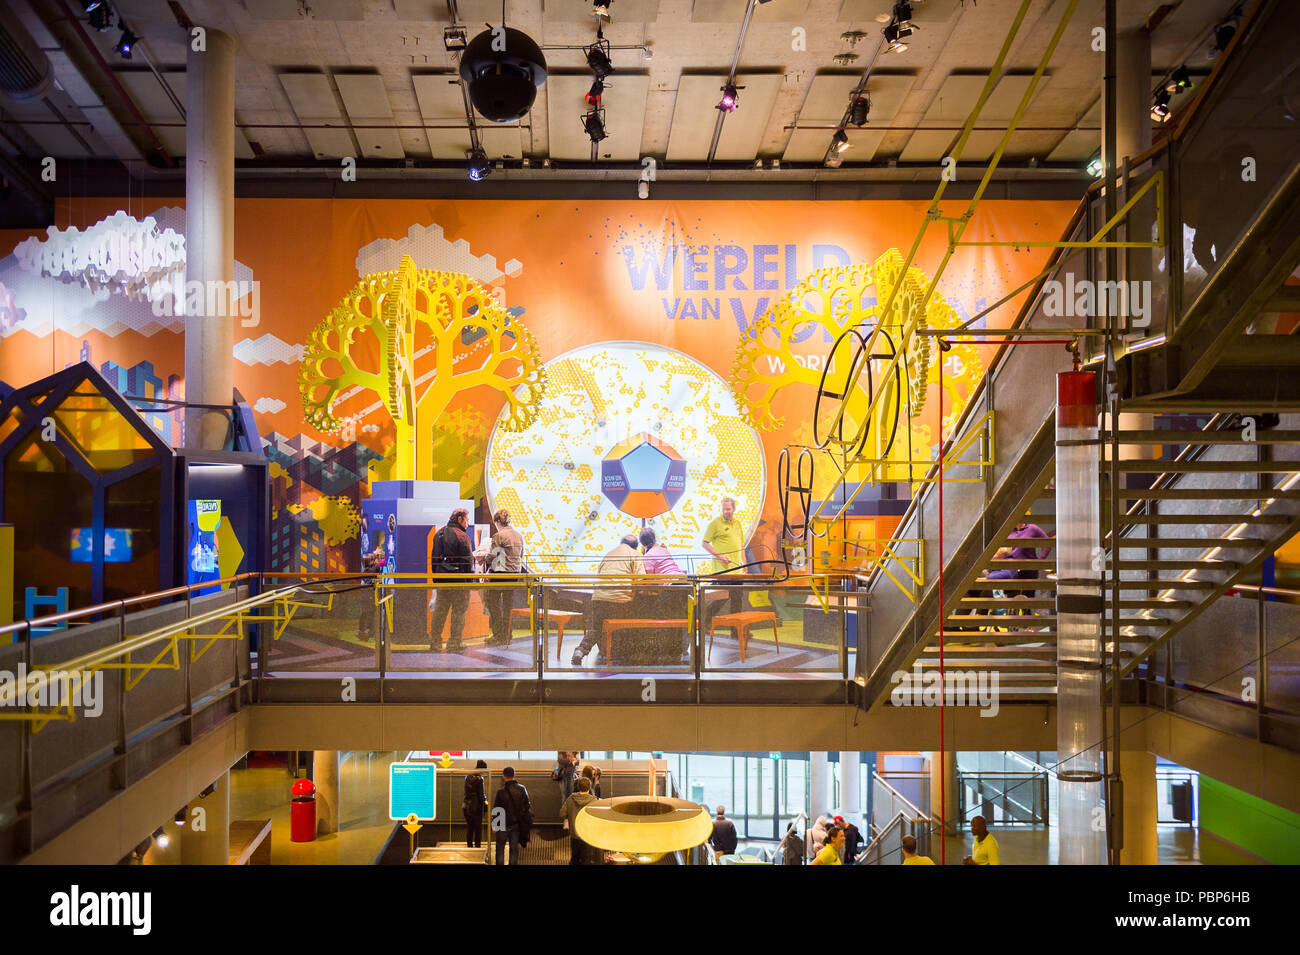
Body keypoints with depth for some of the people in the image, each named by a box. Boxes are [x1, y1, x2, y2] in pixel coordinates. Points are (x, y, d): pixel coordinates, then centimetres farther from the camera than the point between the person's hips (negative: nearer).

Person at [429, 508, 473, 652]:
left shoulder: (438, 534, 12)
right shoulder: (461, 536, -13)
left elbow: (433, 558, 16)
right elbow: (468, 560, -14)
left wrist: (436, 578, 20)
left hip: (441, 580, 7)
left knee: (439, 612, 11)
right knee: (458, 612, 2)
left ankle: (435, 643, 14)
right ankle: (454, 644, 4)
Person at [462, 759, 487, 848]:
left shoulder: (468, 777, 4)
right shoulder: (479, 780, -17)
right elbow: (480, 795, -15)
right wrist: (485, 804, -1)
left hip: (466, 806, 7)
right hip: (476, 807, -7)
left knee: (469, 827, 16)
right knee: (478, 828, 5)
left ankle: (469, 845, 21)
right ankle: (477, 845, 6)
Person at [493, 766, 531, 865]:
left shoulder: (501, 792, -16)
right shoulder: (522, 789, -5)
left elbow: (496, 810, -10)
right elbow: (526, 806, 3)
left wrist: (494, 825, 0)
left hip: (504, 824, -3)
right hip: (517, 823, 3)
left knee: (500, 848, 11)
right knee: (514, 848, 13)